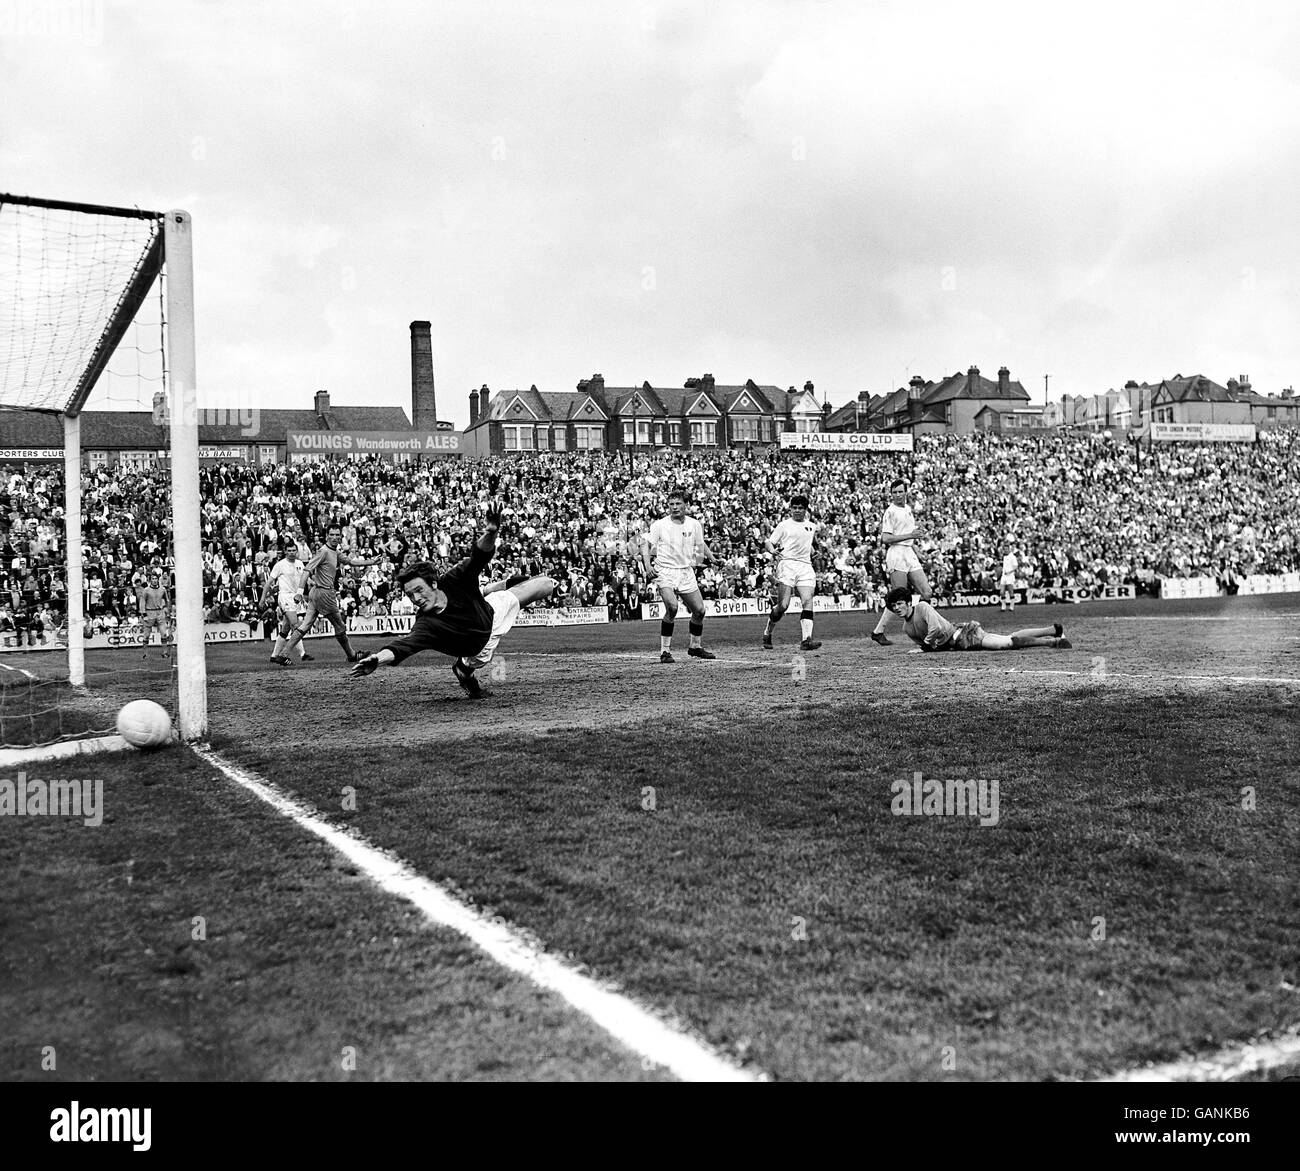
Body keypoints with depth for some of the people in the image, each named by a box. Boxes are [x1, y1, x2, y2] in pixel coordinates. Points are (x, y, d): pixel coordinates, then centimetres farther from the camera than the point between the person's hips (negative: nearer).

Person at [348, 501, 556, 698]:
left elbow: (481, 554, -42)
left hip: (491, 609, 2)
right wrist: (376, 659, -78)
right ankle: (463, 670, 21)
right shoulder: (426, 625, -42)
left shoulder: (453, 580, -34)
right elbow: (403, 646, -58)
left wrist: (491, 532, -64)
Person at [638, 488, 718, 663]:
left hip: (686, 572, 4)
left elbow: (701, 544, 19)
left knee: (699, 610, 6)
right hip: (665, 571, -4)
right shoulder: (660, 525, -7)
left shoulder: (694, 524, 3)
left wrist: (712, 557, 5)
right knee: (672, 607, -25)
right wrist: (648, 565, -15)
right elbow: (645, 543, -2)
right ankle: (665, 651, -14)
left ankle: (695, 647, 29)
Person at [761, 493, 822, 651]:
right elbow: (768, 542, 7)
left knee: (807, 601, -14)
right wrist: (773, 550, -14)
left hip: (805, 566, 4)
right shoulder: (784, 525, 10)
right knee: (783, 605, -12)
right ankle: (767, 634, 9)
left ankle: (806, 639, -21)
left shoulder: (812, 526, 21)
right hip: (787, 564, -3)